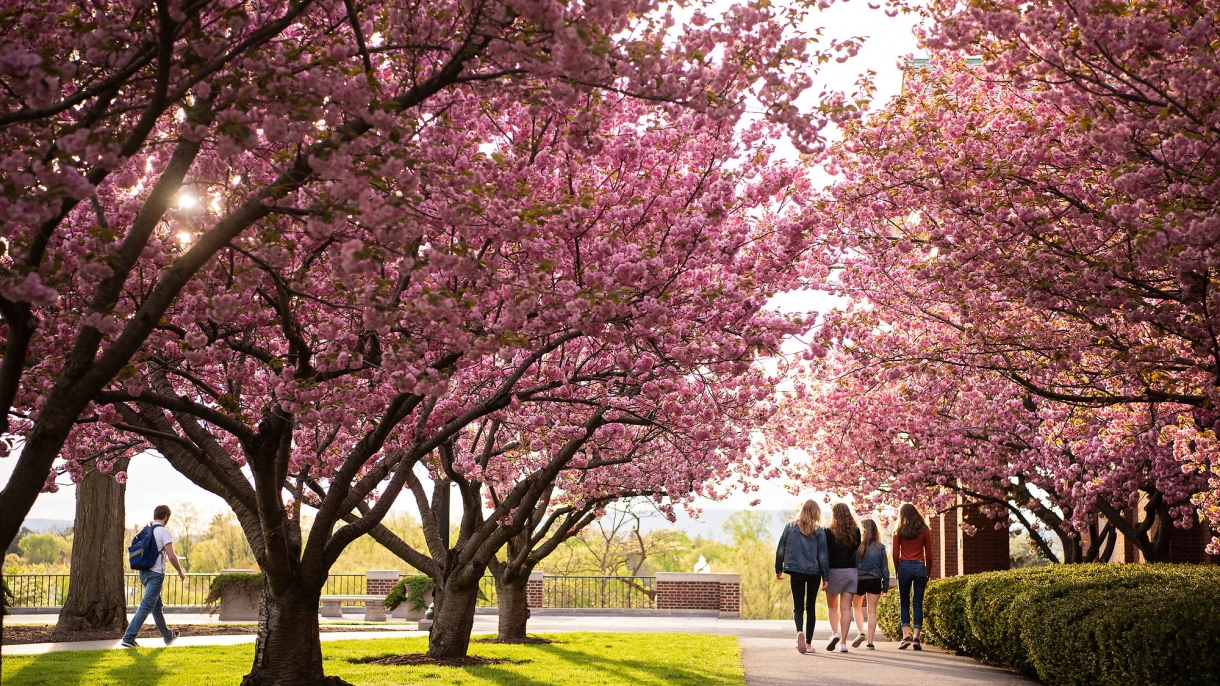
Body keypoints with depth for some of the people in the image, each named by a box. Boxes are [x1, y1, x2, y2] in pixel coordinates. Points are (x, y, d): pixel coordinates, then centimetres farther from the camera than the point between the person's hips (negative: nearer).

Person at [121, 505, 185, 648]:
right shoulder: (164, 532, -11)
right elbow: (171, 556, -16)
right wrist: (180, 572, -2)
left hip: (143, 572, 8)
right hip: (156, 573, -8)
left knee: (157, 605, 18)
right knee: (146, 606, -8)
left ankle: (168, 636, 30)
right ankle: (129, 638, -14)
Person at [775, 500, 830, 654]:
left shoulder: (790, 527, 2)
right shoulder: (819, 531, -2)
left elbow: (780, 550, 3)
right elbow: (822, 556, -4)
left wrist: (778, 569, 12)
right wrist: (825, 576, -1)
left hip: (795, 572, 0)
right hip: (814, 573, 0)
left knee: (798, 606, 5)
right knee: (811, 607, 10)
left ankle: (800, 631, -25)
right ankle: (808, 643, 10)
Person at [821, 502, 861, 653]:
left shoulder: (829, 532, -8)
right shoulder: (855, 532, 1)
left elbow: (826, 555, -9)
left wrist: (824, 577, -6)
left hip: (834, 572, -2)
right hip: (851, 572, 2)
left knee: (832, 606, 14)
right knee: (846, 608, 2)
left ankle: (835, 632, -8)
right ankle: (843, 642, -2)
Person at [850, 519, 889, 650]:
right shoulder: (880, 547, -1)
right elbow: (885, 568, 2)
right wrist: (885, 586, 9)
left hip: (859, 580, -1)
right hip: (875, 580, 1)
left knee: (857, 607, 20)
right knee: (872, 610, 7)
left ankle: (861, 633, -1)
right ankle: (870, 642, 4)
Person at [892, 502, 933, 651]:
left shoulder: (899, 532, 2)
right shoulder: (924, 531, 5)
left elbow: (895, 555, 0)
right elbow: (929, 555, 4)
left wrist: (897, 571, 11)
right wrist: (927, 573, 12)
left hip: (904, 567, -1)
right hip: (920, 567, 1)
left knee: (904, 603, 8)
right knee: (918, 603, 4)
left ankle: (906, 635, -4)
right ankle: (916, 637, -2)